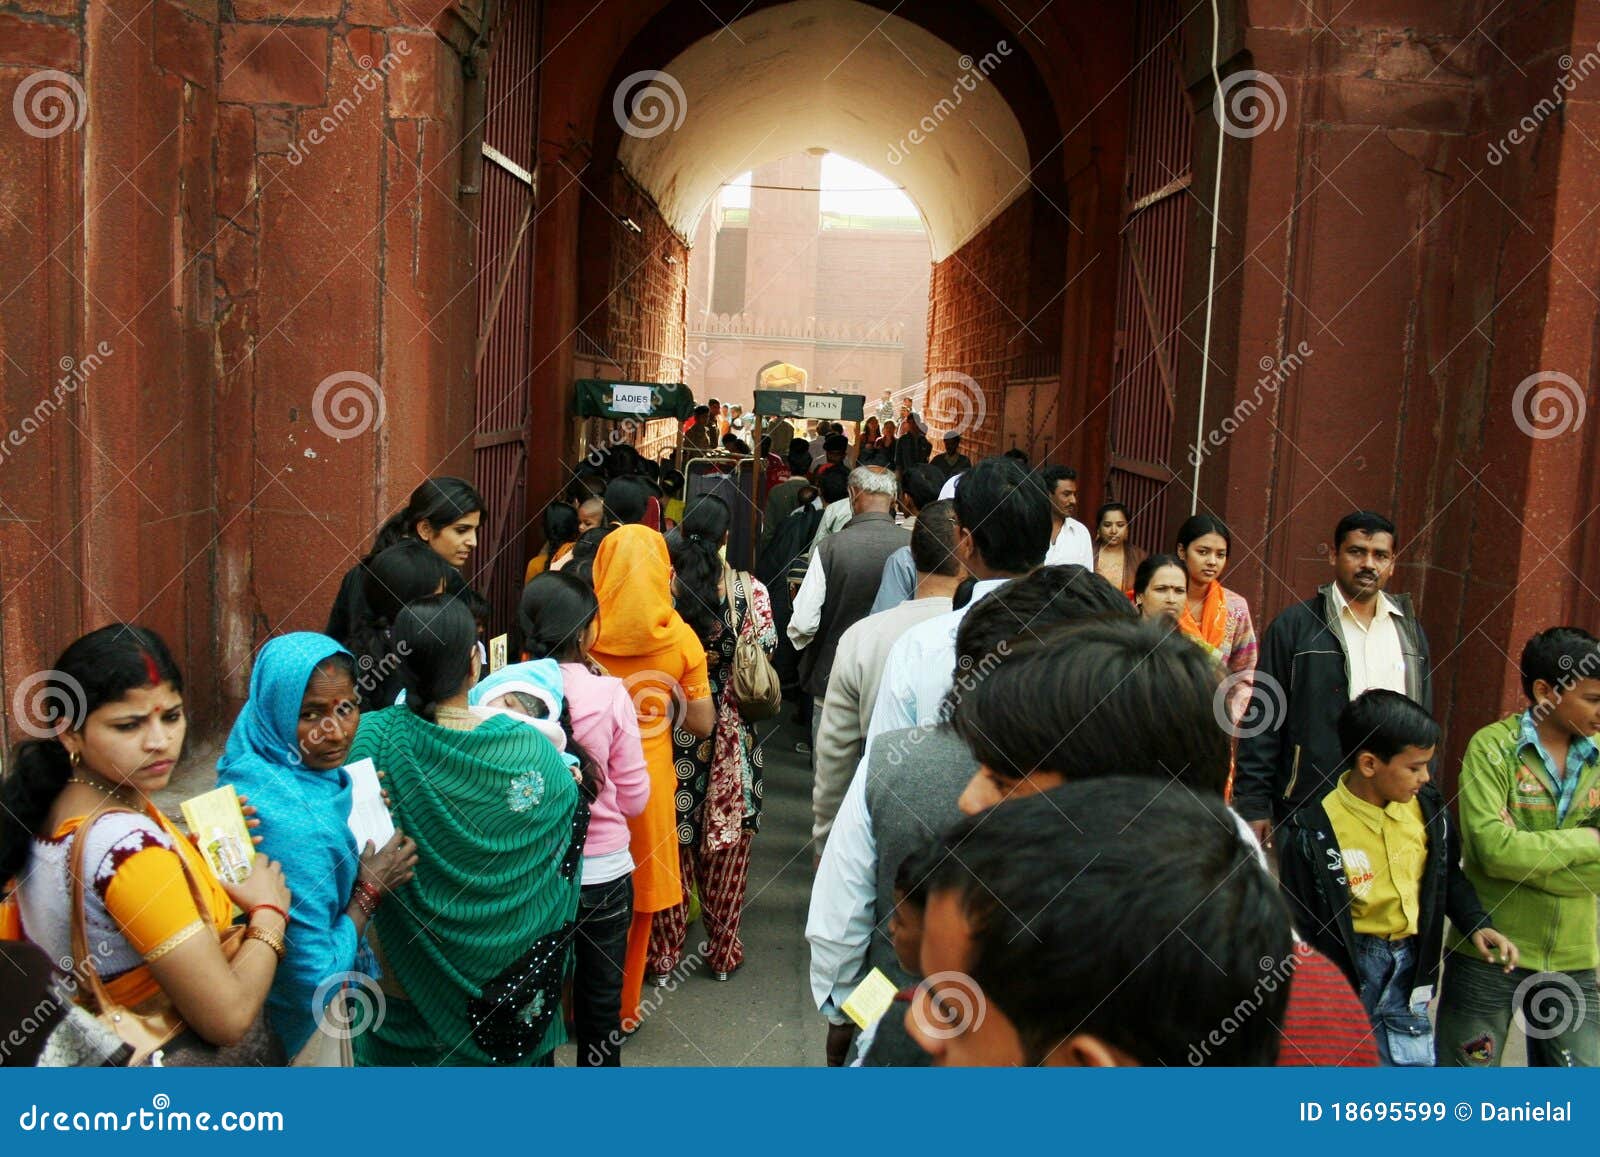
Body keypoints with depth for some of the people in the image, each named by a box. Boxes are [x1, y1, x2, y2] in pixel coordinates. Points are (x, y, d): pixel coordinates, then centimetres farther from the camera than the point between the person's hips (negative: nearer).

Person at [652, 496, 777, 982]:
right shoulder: (750, 590, -9)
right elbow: (764, 652, -8)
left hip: (669, 728, 1)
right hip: (730, 733, 0)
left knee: (671, 837, 12)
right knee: (727, 841, 12)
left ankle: (665, 951, 22)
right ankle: (723, 951, 22)